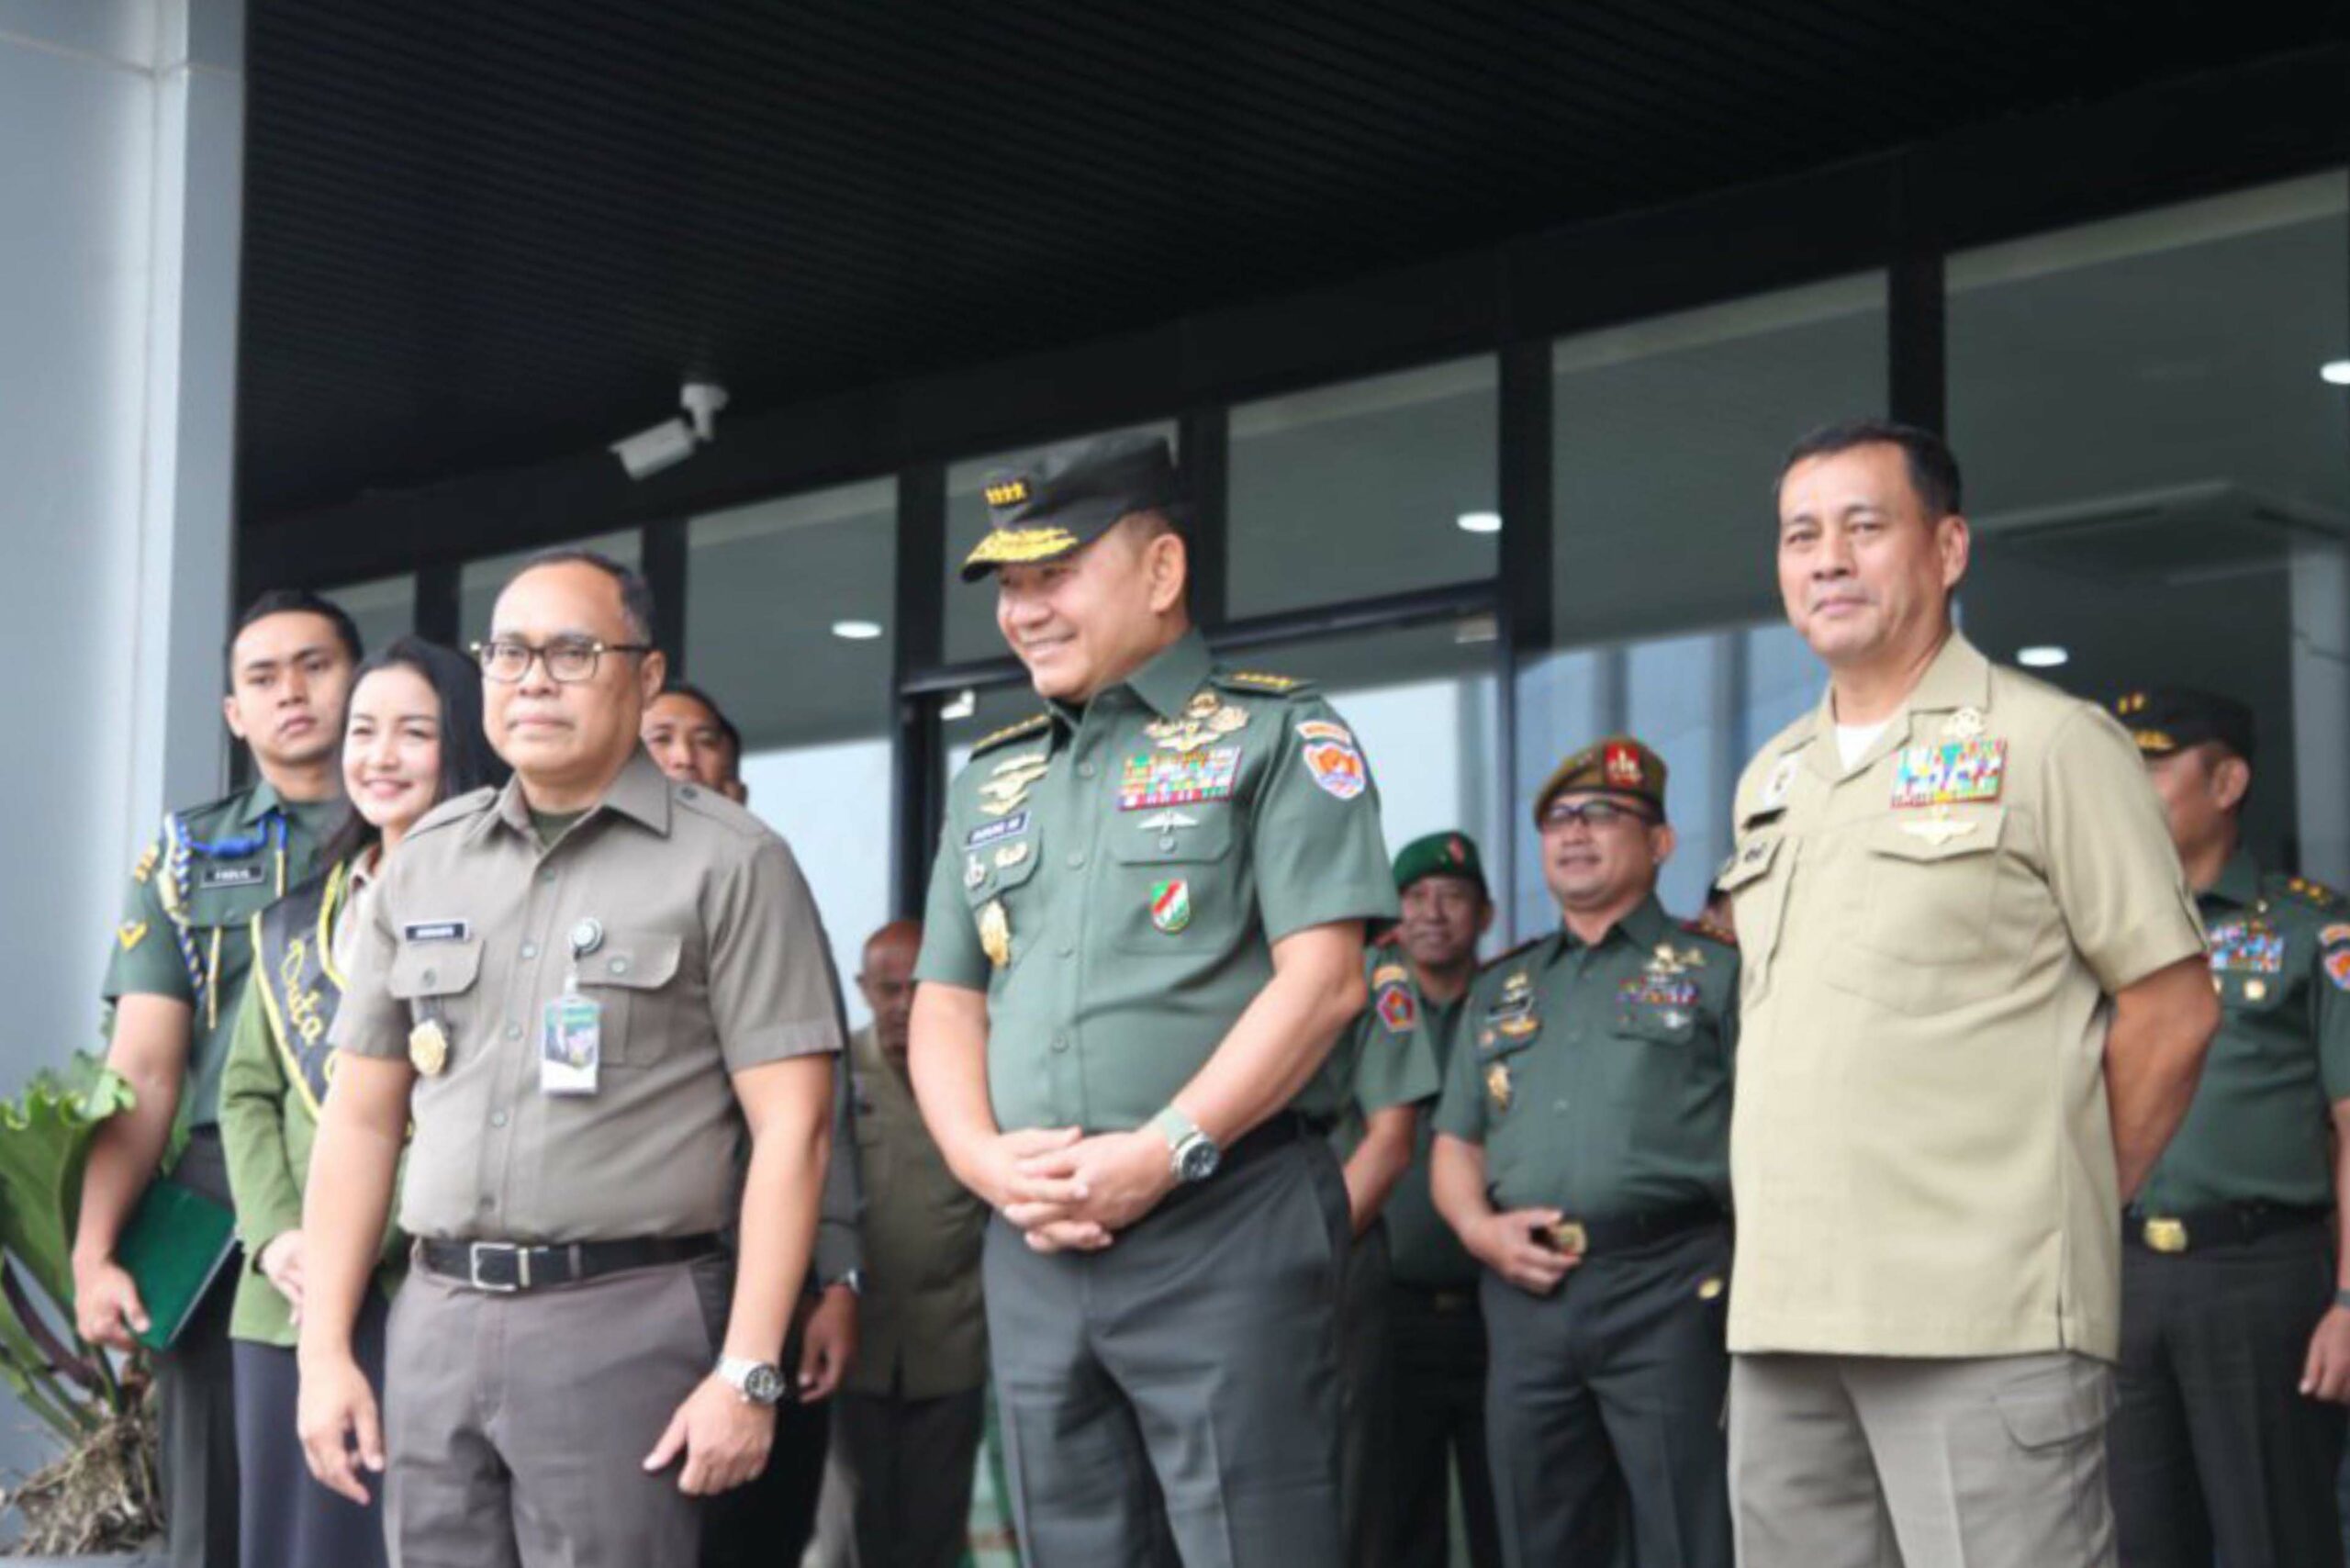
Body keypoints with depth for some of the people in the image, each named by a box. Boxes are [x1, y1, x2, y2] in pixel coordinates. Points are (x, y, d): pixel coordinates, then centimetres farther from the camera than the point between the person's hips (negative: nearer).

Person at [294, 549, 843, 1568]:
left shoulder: (728, 862, -3)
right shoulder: (422, 863, 12)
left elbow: (791, 1126, -7)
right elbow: (361, 1116, 14)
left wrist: (748, 1371, -13)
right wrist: (324, 1348, 6)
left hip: (626, 1321, -4)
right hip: (434, 1320, 5)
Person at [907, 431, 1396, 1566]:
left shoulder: (1276, 736, 0)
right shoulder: (990, 780, 18)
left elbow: (1324, 979, -10)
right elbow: (944, 1006, 16)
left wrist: (1165, 1152, -16)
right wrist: (985, 1158, -4)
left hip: (1225, 1227, -6)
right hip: (1034, 1246, 6)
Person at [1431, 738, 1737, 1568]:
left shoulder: (1713, 972, 8)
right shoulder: (1499, 989, 23)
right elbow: (1455, 1142, 21)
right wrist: (1478, 1228, 0)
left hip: (1667, 1288, -5)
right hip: (1525, 1292, 5)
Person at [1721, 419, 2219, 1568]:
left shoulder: (2048, 743, -1)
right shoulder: (1770, 782, 18)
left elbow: (2170, 1009, -2)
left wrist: (2065, 1204, 1)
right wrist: (1801, 1217, 15)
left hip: (1982, 1314, -6)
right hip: (1781, 1308, 6)